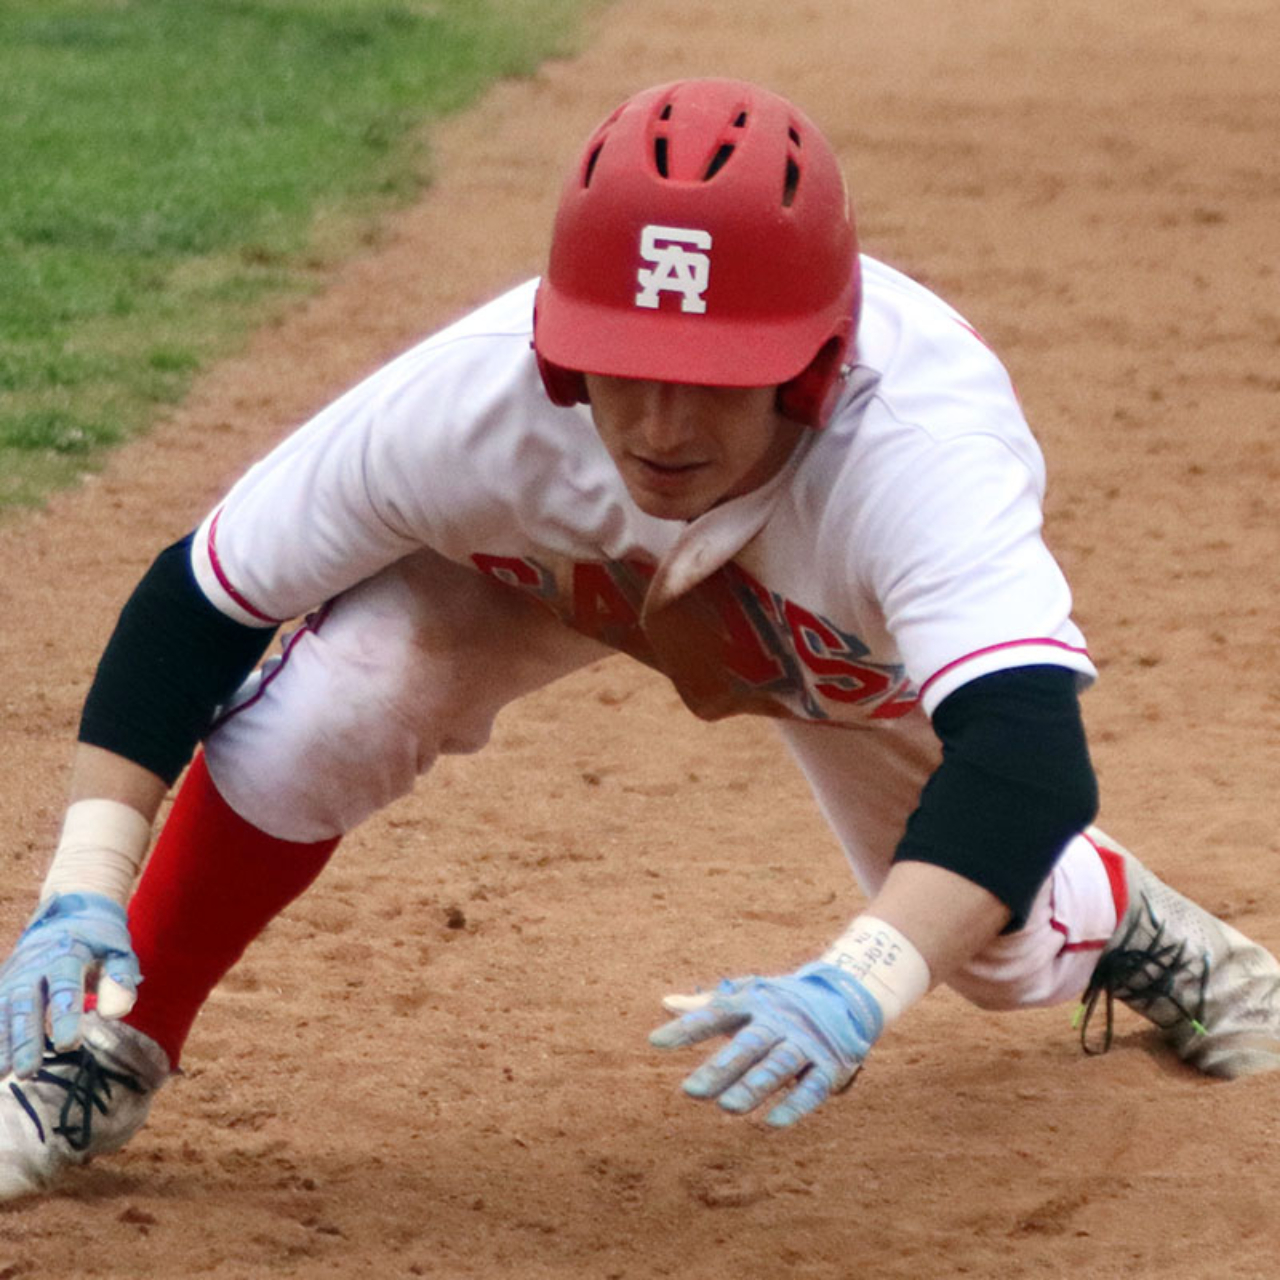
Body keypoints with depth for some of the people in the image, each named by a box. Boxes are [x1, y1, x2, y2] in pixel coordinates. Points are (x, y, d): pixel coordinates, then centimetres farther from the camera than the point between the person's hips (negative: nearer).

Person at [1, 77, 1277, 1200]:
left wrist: (859, 987, -79)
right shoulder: (471, 403, -42)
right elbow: (195, 603, -29)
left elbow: (1022, 749, -62)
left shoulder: (924, 440, -49)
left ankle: (1120, 919, 46)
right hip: (542, 573, 0)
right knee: (322, 706, -27)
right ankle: (104, 1058, -4)